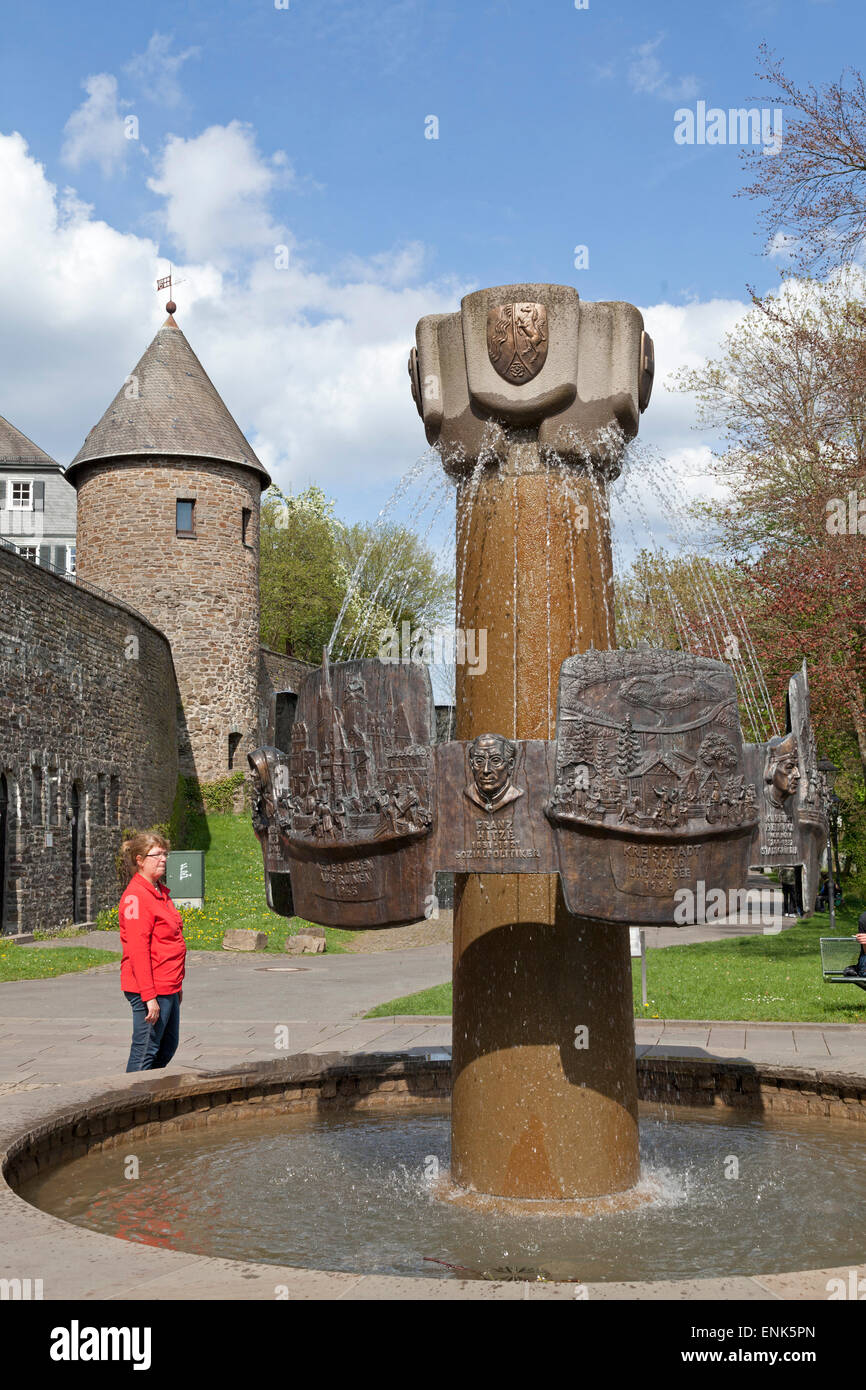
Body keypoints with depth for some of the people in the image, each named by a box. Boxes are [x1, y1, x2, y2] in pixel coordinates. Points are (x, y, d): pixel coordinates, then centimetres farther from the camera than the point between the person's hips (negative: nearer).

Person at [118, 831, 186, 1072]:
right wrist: (149, 996, -23)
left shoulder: (160, 892, 14)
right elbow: (138, 950, -21)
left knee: (168, 1048, 17)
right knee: (145, 1053, -2)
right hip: (150, 988, -10)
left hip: (169, 987, 10)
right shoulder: (135, 897, -16)